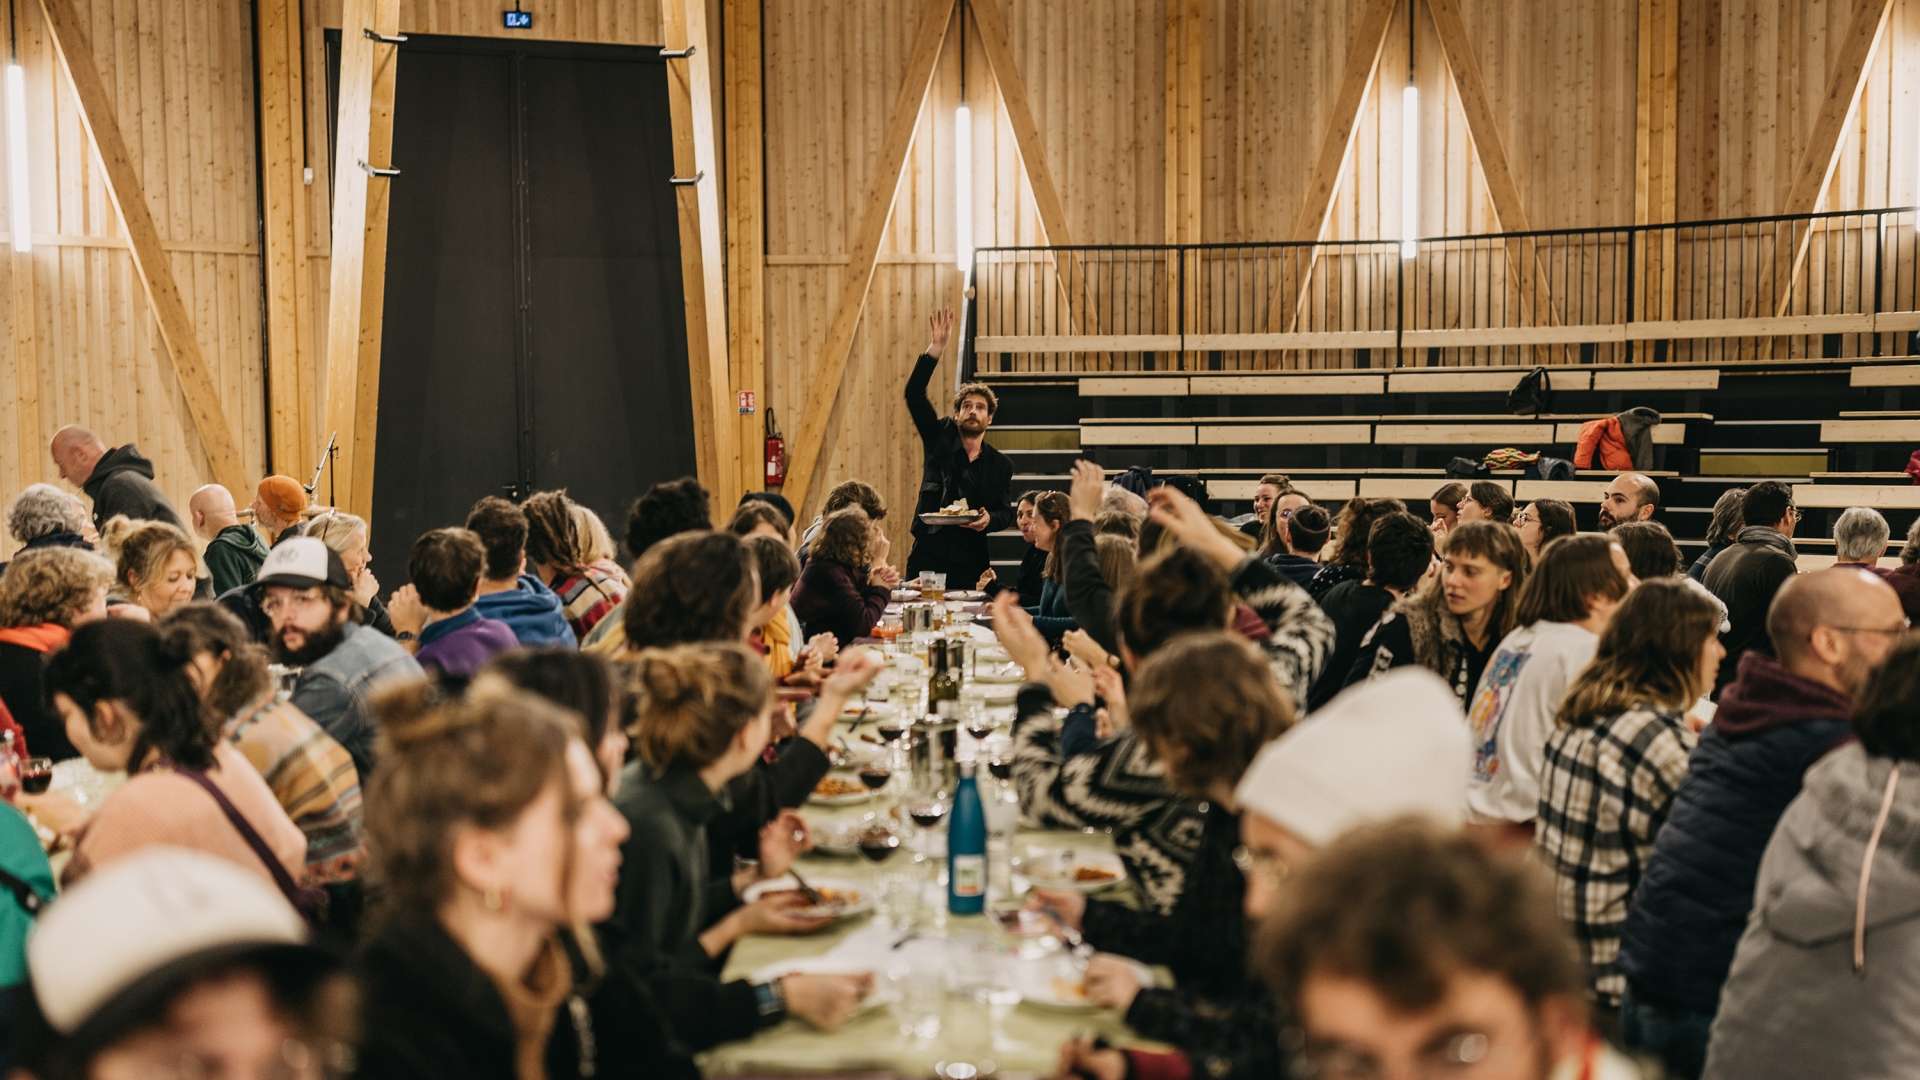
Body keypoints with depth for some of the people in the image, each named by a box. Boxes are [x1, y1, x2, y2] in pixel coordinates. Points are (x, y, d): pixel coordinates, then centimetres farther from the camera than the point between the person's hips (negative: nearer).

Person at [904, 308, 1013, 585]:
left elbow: (1006, 513, 12)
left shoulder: (1000, 465, 10)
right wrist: (935, 349, -14)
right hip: (928, 554, -1)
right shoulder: (940, 438, 6)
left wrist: (989, 519, -13)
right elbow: (914, 394, -4)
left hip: (970, 560, 1)